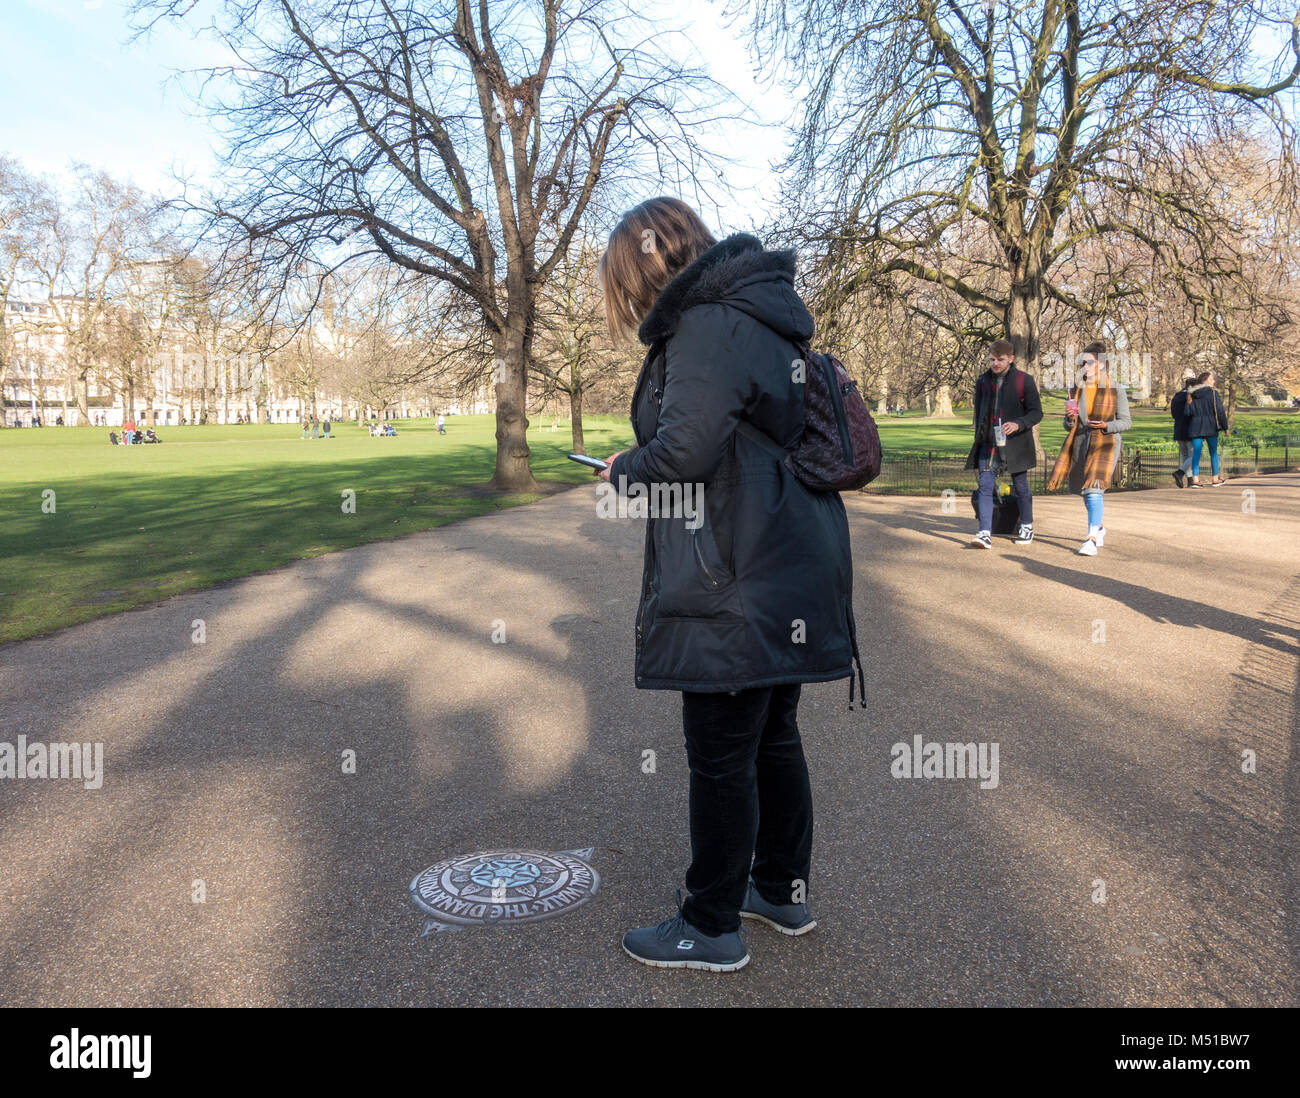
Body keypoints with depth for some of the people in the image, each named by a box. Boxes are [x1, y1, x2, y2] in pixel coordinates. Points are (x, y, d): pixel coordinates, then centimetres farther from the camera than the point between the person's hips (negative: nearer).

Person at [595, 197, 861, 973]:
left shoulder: (711, 328, -16)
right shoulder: (762, 319, 15)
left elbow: (681, 451, -25)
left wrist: (624, 469, -5)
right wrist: (641, 467, 12)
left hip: (737, 589, -10)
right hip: (790, 575, 10)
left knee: (720, 758, 3)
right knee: (774, 737, 20)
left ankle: (713, 927, 18)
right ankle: (784, 891, 35)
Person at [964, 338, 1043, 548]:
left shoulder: (1024, 380, -3)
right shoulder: (982, 381, 9)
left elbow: (1036, 412, -3)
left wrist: (1018, 424, -21)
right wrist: (979, 439, 17)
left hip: (1015, 443, -2)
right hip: (988, 443, 3)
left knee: (1020, 486, 9)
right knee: (985, 487, -9)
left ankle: (1027, 526, 29)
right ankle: (985, 533, -14)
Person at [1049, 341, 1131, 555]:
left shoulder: (1115, 390, -3)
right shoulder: (1077, 390, 7)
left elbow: (1126, 421, -1)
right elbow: (1068, 425, 11)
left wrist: (1106, 425, -19)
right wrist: (1070, 417, -12)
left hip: (1105, 443, -5)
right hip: (1081, 443, 5)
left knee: (1094, 489, -20)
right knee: (1087, 492, 16)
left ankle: (1092, 539, -23)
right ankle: (1100, 527, 41)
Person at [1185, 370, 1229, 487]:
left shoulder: (1191, 393, 7)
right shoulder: (1213, 393, -7)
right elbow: (1220, 411, -9)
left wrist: (1189, 429, 16)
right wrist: (1225, 426, -3)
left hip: (1195, 427, 3)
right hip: (1210, 426, -3)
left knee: (1196, 453, 0)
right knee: (1214, 452, 9)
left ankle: (1195, 479, -10)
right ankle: (1215, 479, 15)